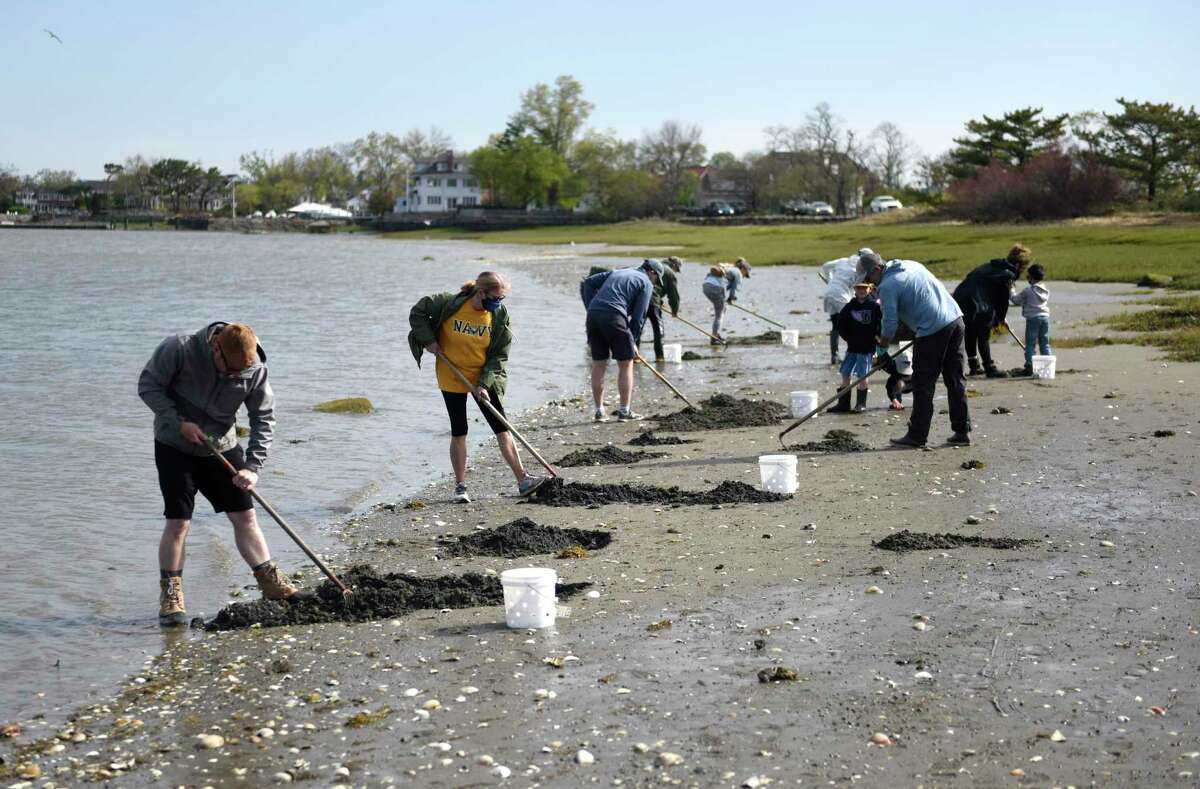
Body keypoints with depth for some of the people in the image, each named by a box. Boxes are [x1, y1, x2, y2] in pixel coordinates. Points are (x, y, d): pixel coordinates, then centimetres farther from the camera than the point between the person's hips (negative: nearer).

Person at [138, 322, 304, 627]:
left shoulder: (255, 369, -14)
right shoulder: (179, 349, -23)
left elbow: (264, 418, -6)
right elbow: (148, 385, -13)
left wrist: (253, 466, -14)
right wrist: (179, 422, -22)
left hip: (222, 447, 3)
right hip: (175, 446, -3)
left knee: (245, 516, 5)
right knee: (178, 522, -8)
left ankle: (271, 583, 15)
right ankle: (170, 597, 5)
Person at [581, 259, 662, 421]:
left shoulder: (617, 272, 29)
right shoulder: (646, 283, 10)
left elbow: (589, 283, 19)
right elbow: (639, 316, 3)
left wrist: (590, 308, 15)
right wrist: (633, 342, 11)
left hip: (593, 315, 6)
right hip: (613, 316, -6)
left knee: (598, 365, 11)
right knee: (626, 364, 7)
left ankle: (599, 411, 13)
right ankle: (625, 411, 8)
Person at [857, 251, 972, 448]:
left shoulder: (887, 286, -7)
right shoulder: (912, 265, 17)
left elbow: (890, 323, -10)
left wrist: (882, 347, 4)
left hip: (933, 331, -8)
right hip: (956, 320, 8)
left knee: (923, 385, 1)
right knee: (956, 380, 11)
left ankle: (917, 436, 6)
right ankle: (962, 431, 14)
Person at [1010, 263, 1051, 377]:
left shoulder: (1028, 291, -7)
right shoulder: (1046, 291, 12)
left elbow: (1015, 300, 1)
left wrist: (1012, 289, 15)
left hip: (1032, 318, -6)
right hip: (1045, 316, 6)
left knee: (1030, 344, -2)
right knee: (1045, 343, 10)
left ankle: (1029, 366, -7)